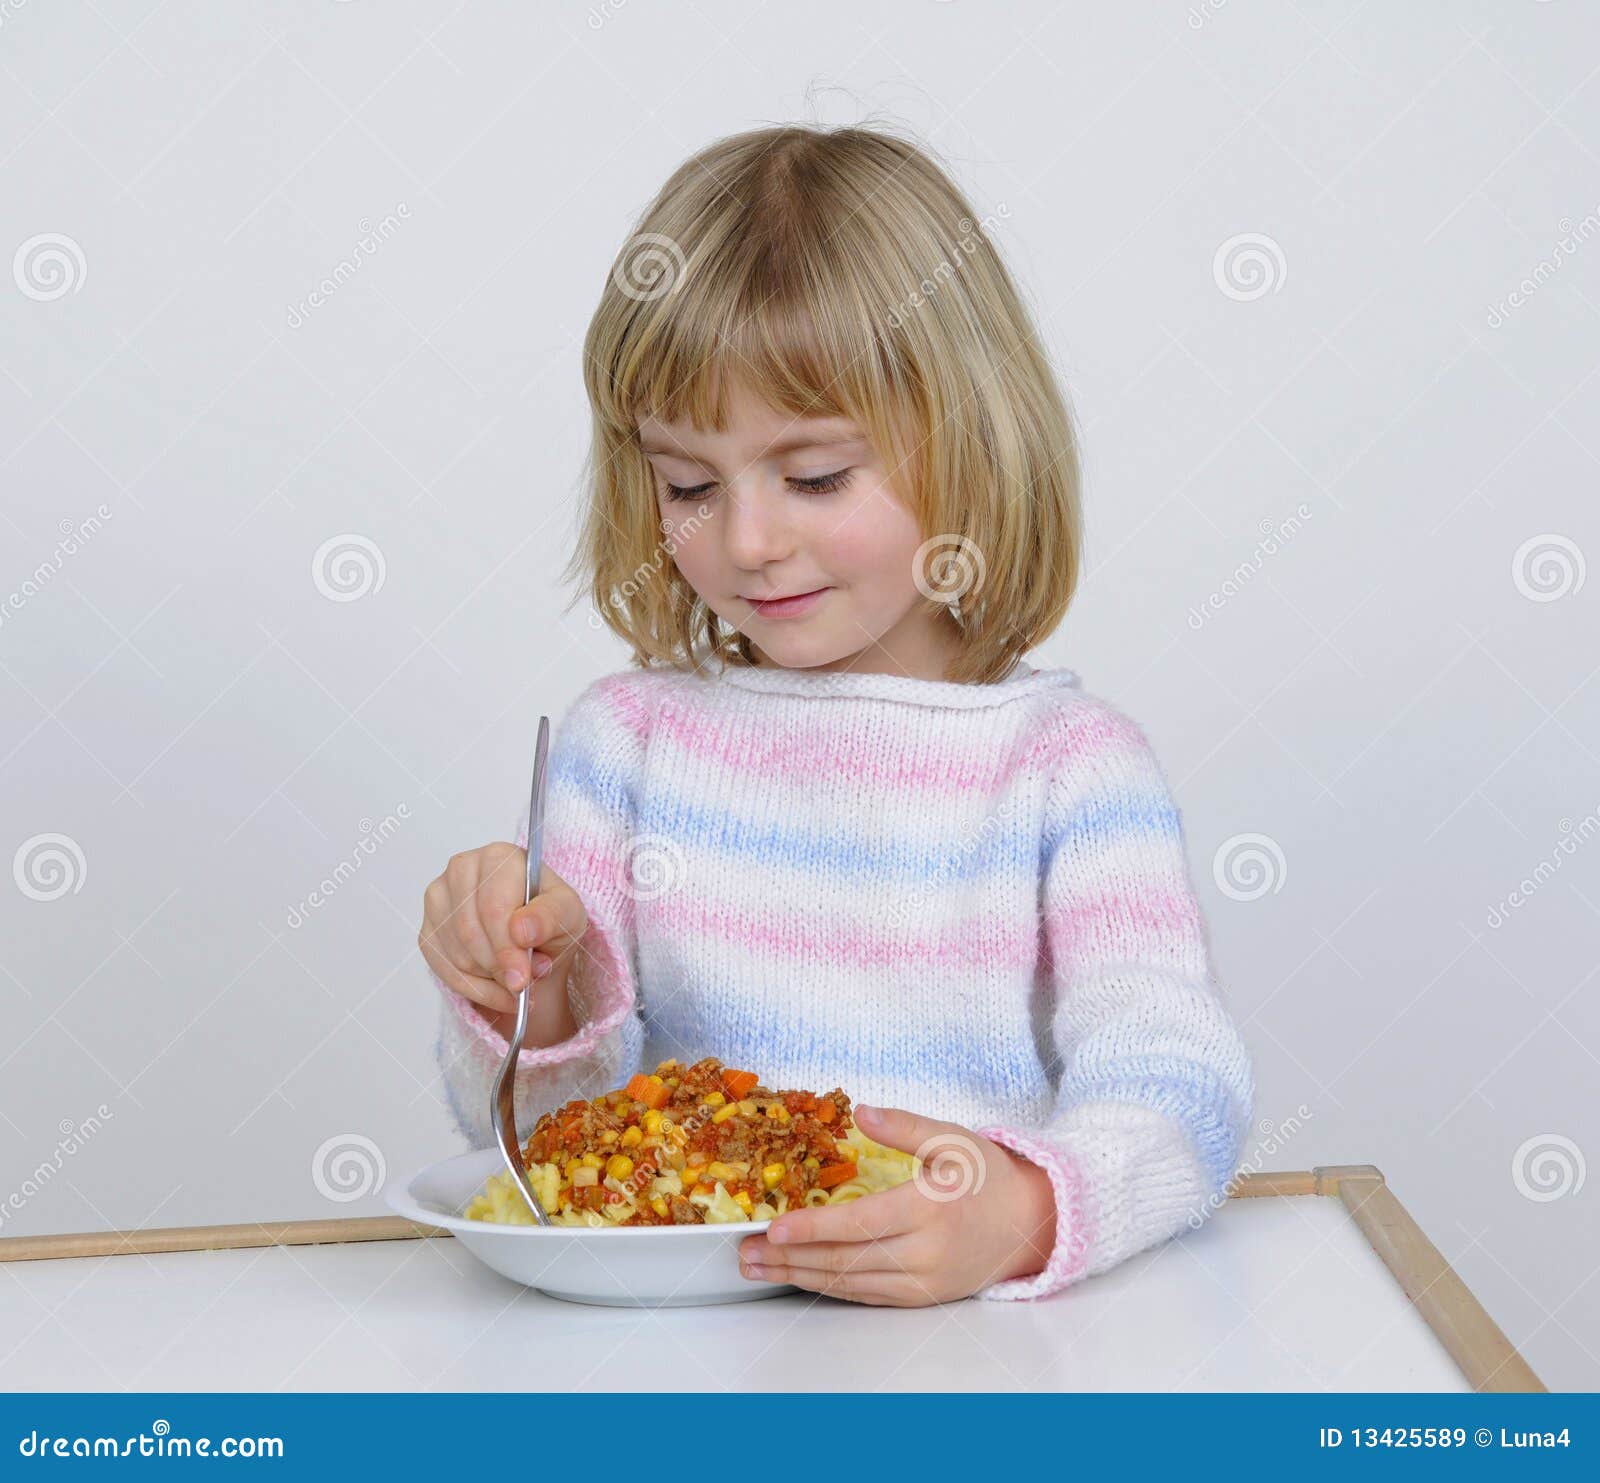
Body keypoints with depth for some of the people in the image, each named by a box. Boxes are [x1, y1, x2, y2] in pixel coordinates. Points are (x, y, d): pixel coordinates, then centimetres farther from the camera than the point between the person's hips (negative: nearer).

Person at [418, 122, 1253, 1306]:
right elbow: (536, 1134, 8)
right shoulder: (625, 738, 6)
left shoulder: (1070, 766, -1)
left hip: (991, 1347, 0)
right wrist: (539, 1003, -14)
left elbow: (1175, 1084, -13)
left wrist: (1027, 1211, -33)